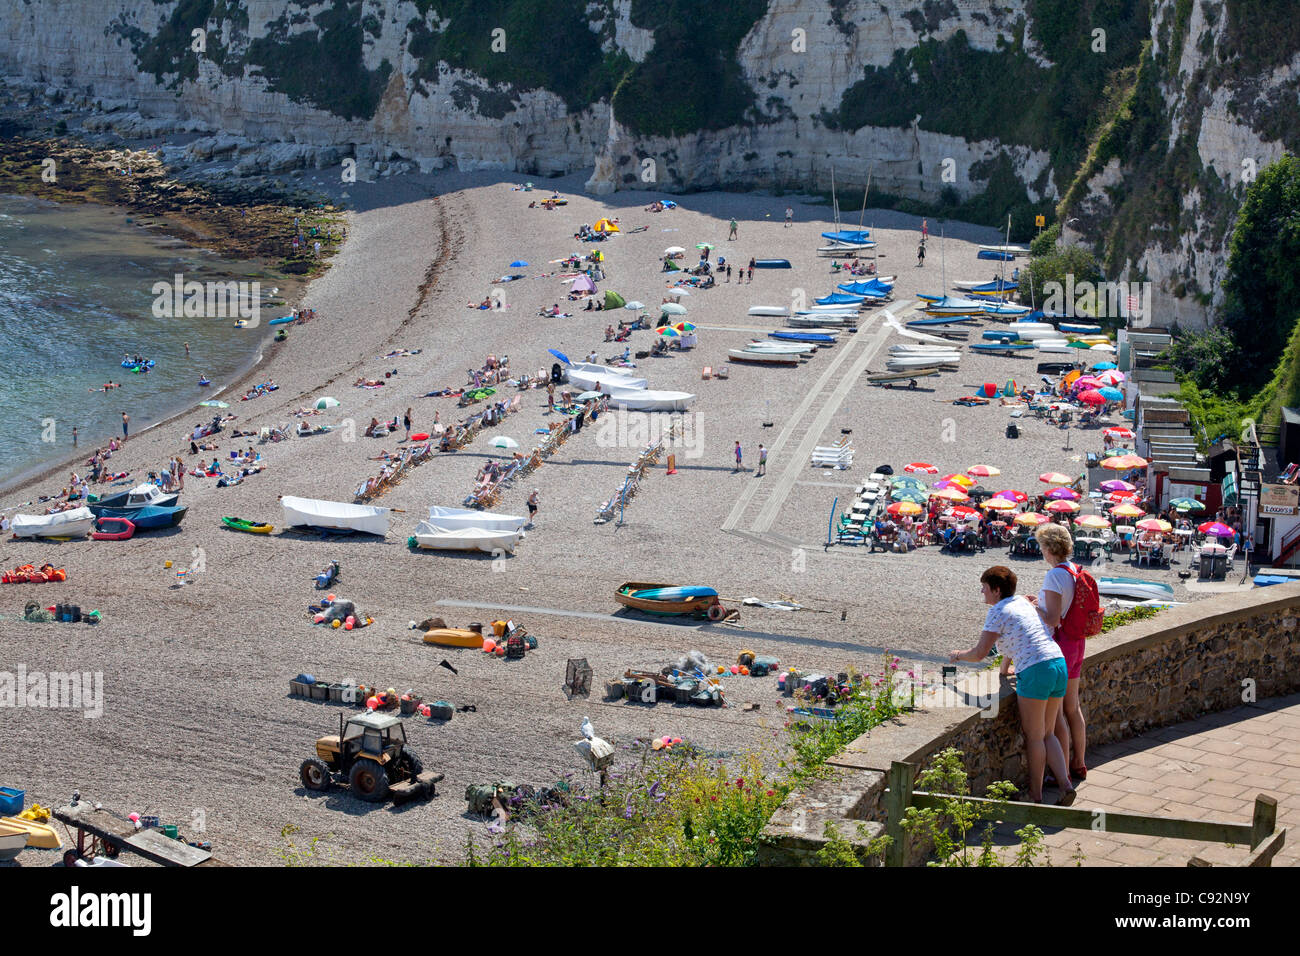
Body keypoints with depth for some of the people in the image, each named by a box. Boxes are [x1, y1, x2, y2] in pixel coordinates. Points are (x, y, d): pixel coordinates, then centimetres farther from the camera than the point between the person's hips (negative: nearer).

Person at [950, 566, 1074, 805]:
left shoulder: (998, 611, -3)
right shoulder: (1022, 603, 20)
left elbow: (980, 654, -4)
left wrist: (959, 655, 14)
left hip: (1036, 671, -8)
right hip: (1059, 664, 8)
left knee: (1034, 737, 3)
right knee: (1047, 734, 15)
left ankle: (1036, 795, 10)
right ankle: (1065, 785, 1)